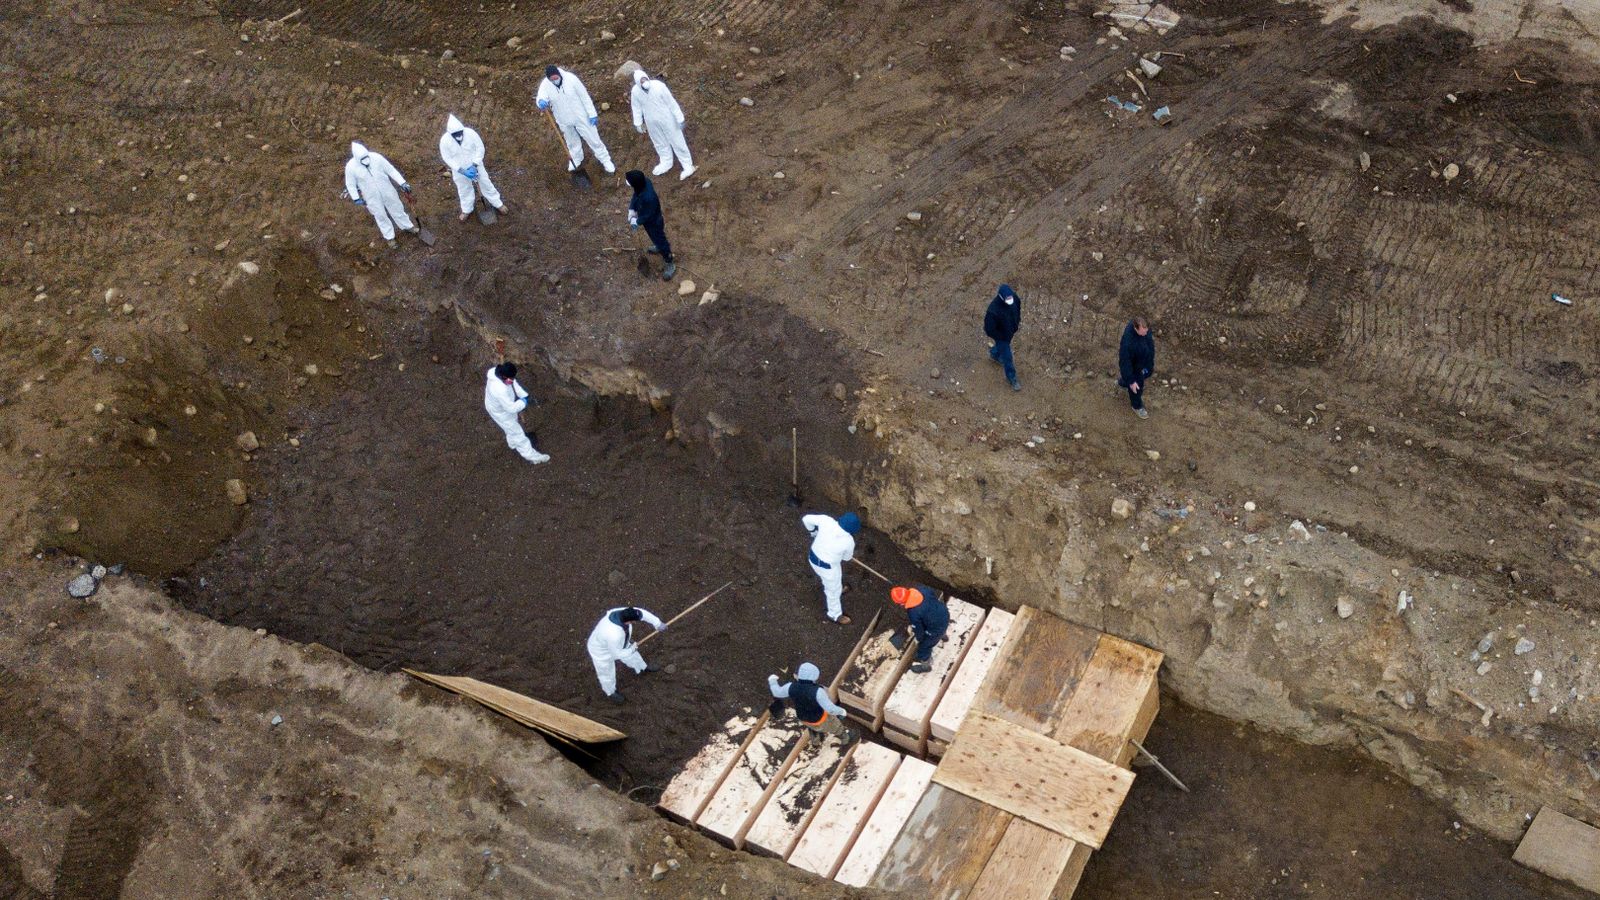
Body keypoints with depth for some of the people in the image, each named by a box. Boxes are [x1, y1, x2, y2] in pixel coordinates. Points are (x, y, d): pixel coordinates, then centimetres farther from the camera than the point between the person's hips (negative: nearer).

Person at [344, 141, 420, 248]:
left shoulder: (376, 157, -22)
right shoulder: (351, 167, -24)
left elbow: (391, 170, -12)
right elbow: (350, 184, -8)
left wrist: (402, 183, -12)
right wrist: (356, 199, -7)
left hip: (387, 190, 2)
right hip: (371, 197, -2)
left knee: (397, 208, 21)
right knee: (381, 216, 16)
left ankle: (408, 227, 46)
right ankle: (389, 237, 37)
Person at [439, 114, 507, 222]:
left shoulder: (470, 133, -26)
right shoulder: (444, 140, -26)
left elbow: (480, 148, -14)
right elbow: (447, 158, -16)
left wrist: (474, 165, -21)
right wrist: (462, 171, -23)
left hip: (475, 165, 0)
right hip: (459, 169, 0)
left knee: (486, 184, 17)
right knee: (464, 189, 22)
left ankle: (497, 203, 40)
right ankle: (467, 209, 47)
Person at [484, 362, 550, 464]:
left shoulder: (498, 372, -24)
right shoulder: (500, 390, -48)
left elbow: (514, 384, -5)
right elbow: (511, 408, -36)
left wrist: (524, 396, -15)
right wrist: (523, 402, -19)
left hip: (505, 405, 8)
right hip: (500, 412, -8)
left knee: (512, 428, 34)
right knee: (517, 433, 11)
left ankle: (513, 443, 63)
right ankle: (530, 455, 29)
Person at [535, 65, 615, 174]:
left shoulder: (571, 78, -25)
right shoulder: (545, 85, -19)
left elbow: (584, 96, -16)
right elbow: (541, 97, -34)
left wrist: (592, 114, -13)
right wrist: (541, 102, -61)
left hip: (580, 116, -2)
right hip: (564, 120, 2)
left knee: (592, 138, 10)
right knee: (572, 141, 26)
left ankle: (605, 160, 30)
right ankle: (576, 159, 53)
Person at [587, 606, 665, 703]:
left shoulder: (624, 611, -31)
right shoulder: (614, 635, -48)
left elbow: (643, 612, -13)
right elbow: (617, 654, -29)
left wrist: (658, 623, -3)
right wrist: (632, 648, -13)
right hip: (602, 651, -7)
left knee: (632, 655, 30)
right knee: (608, 675, 22)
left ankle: (643, 668, 62)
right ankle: (610, 692, 55)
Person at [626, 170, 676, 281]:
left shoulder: (649, 198, -47)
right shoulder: (644, 182, -24)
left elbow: (648, 216, -30)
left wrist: (637, 221, -14)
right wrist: (632, 210, -10)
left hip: (654, 222, -7)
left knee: (660, 241, 16)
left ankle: (670, 265, 38)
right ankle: (659, 247, 66)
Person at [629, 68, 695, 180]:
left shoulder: (659, 86, -29)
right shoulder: (635, 91, -19)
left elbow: (671, 102, -19)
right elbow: (637, 107, -1)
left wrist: (679, 119, -14)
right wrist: (638, 123, 7)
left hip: (666, 119, -4)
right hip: (651, 121, 4)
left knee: (676, 141, 9)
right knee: (659, 142, 24)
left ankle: (688, 166, 24)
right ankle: (666, 163, 47)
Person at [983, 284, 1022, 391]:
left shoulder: (1014, 297, -26)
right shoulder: (993, 311, -44)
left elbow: (1018, 306, 1)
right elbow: (989, 329, -30)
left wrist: (1018, 320, 3)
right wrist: (1002, 337, -19)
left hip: (1011, 330, 6)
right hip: (1001, 335, -6)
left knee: (1002, 346, 35)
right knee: (1007, 357, 14)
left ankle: (994, 354, 68)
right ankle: (1011, 378, 38)